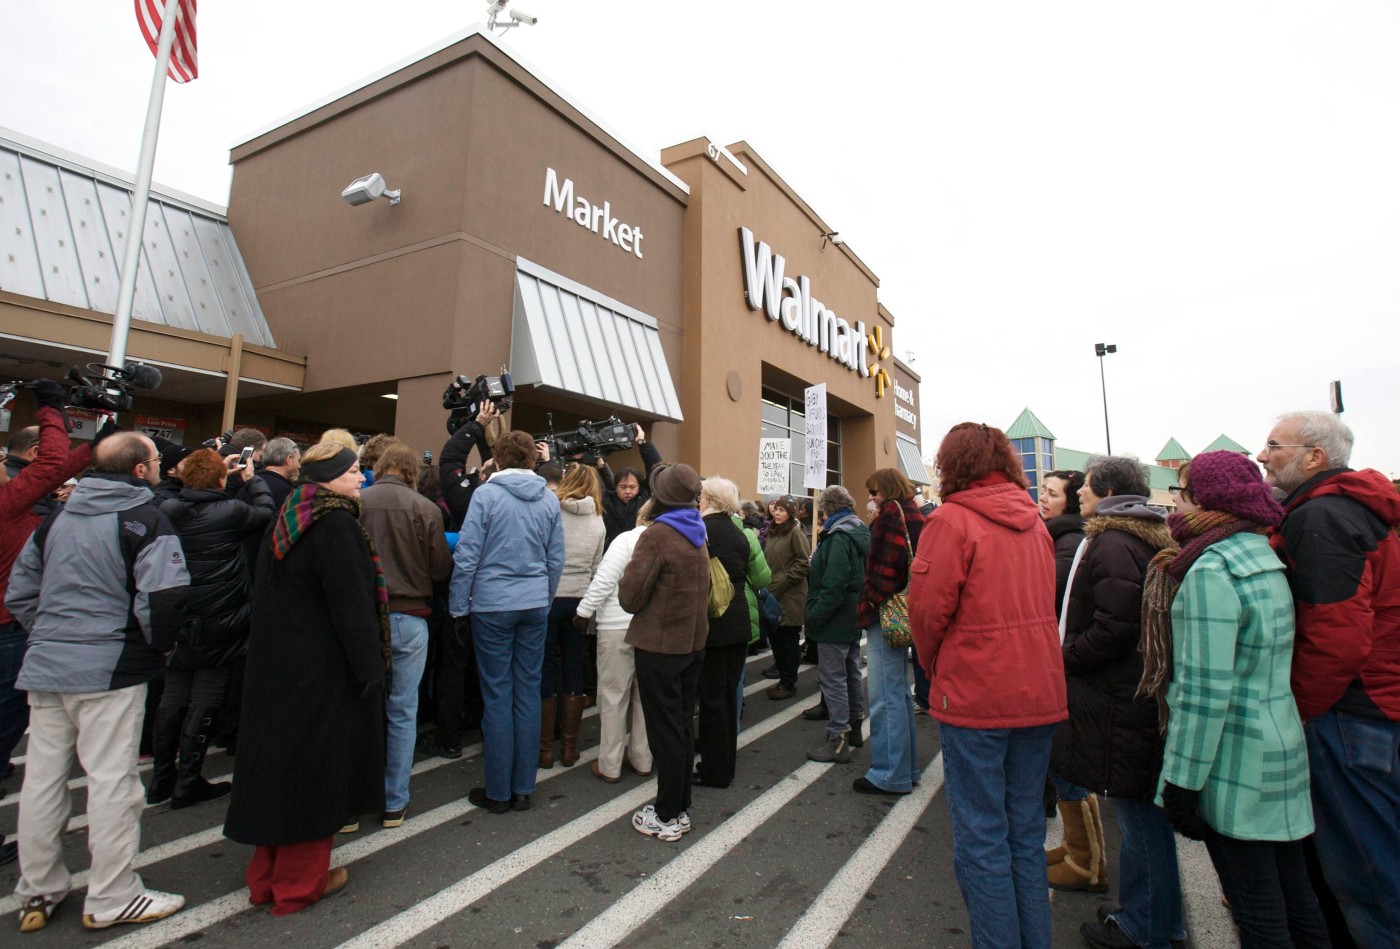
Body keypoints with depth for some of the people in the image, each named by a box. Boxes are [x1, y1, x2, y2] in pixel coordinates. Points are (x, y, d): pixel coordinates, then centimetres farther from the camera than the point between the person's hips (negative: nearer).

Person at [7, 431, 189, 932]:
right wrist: (159, 645, -6)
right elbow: (163, 596, -23)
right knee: (112, 781, 2)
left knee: (42, 779, 15)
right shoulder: (145, 519, -12)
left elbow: (19, 590, 17)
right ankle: (111, 899, 12)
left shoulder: (57, 517, 12)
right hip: (110, 669, -7)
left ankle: (39, 892, 29)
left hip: (46, 666, 7)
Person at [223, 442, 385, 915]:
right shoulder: (337, 525, -19)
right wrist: (369, 669, -16)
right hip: (323, 671, -9)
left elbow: (264, 592, 16)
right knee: (314, 767, 4)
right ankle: (301, 881, 19)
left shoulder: (287, 520, 10)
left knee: (279, 760, 17)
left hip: (276, 663, 9)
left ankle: (267, 875, 32)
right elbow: (352, 605, -22)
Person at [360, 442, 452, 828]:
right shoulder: (426, 509, -9)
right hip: (408, 619, -1)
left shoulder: (356, 502, -7)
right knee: (402, 713, 10)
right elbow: (441, 569, -3)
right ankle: (394, 803, 20)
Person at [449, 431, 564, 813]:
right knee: (528, 692, 10)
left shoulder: (486, 494, -8)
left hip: (493, 605, -3)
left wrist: (458, 605, 0)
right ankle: (523, 788, 20)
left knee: (497, 695, 5)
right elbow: (556, 559, 8)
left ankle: (498, 792, 15)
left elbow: (467, 555, -10)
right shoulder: (549, 499, 4)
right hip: (535, 605, 4)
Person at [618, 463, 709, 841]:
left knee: (665, 730, 3)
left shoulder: (657, 535, -17)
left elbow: (630, 597, -19)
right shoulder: (697, 535, 7)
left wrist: (627, 576, 1)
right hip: (693, 641, 8)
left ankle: (668, 817, 15)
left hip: (660, 645, -8)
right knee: (683, 725, 16)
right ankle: (681, 807, 28)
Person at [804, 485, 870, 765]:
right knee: (851, 673, 22)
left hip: (835, 620, -10)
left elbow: (833, 585, -27)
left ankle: (838, 740, 5)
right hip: (855, 617, 10)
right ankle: (854, 725, 36)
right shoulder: (861, 532, 9)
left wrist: (815, 614, -19)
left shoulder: (839, 537, -20)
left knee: (833, 678, -2)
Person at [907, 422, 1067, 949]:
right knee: (1026, 834, 19)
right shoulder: (1033, 521, 6)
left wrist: (934, 668, 4)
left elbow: (928, 609, -15)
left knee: (981, 840, 6)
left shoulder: (951, 519, -13)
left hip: (975, 698, -7)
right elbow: (1043, 604, 10)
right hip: (1039, 693, 7)